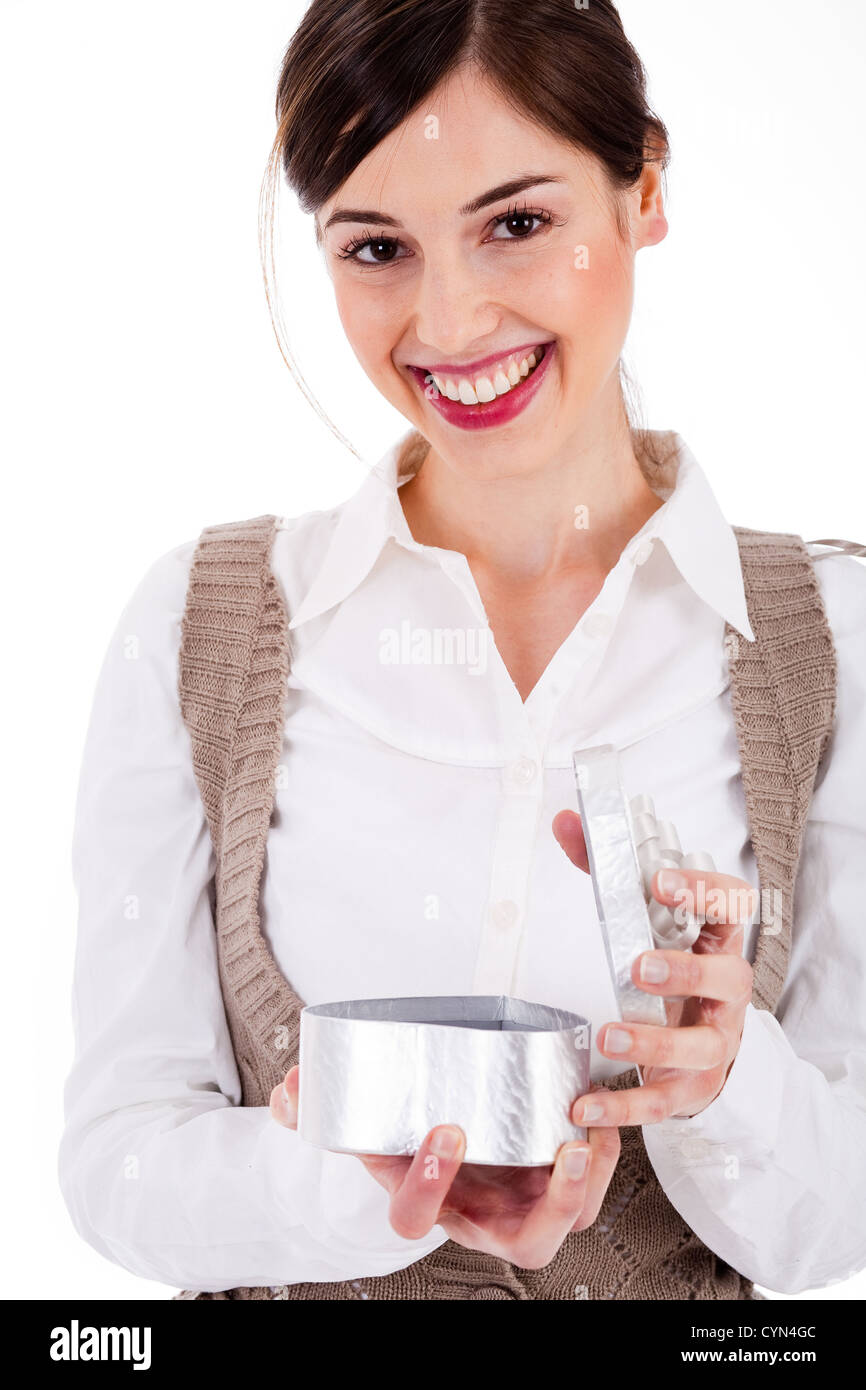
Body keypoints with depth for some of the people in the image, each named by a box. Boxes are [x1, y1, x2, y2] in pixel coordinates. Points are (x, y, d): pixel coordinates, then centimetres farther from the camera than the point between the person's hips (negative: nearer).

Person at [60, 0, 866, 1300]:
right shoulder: (197, 627, -4)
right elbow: (119, 1148, -5)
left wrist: (718, 1079, -23)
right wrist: (358, 1189, -22)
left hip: (688, 1295, 0)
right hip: (300, 1285, 0)